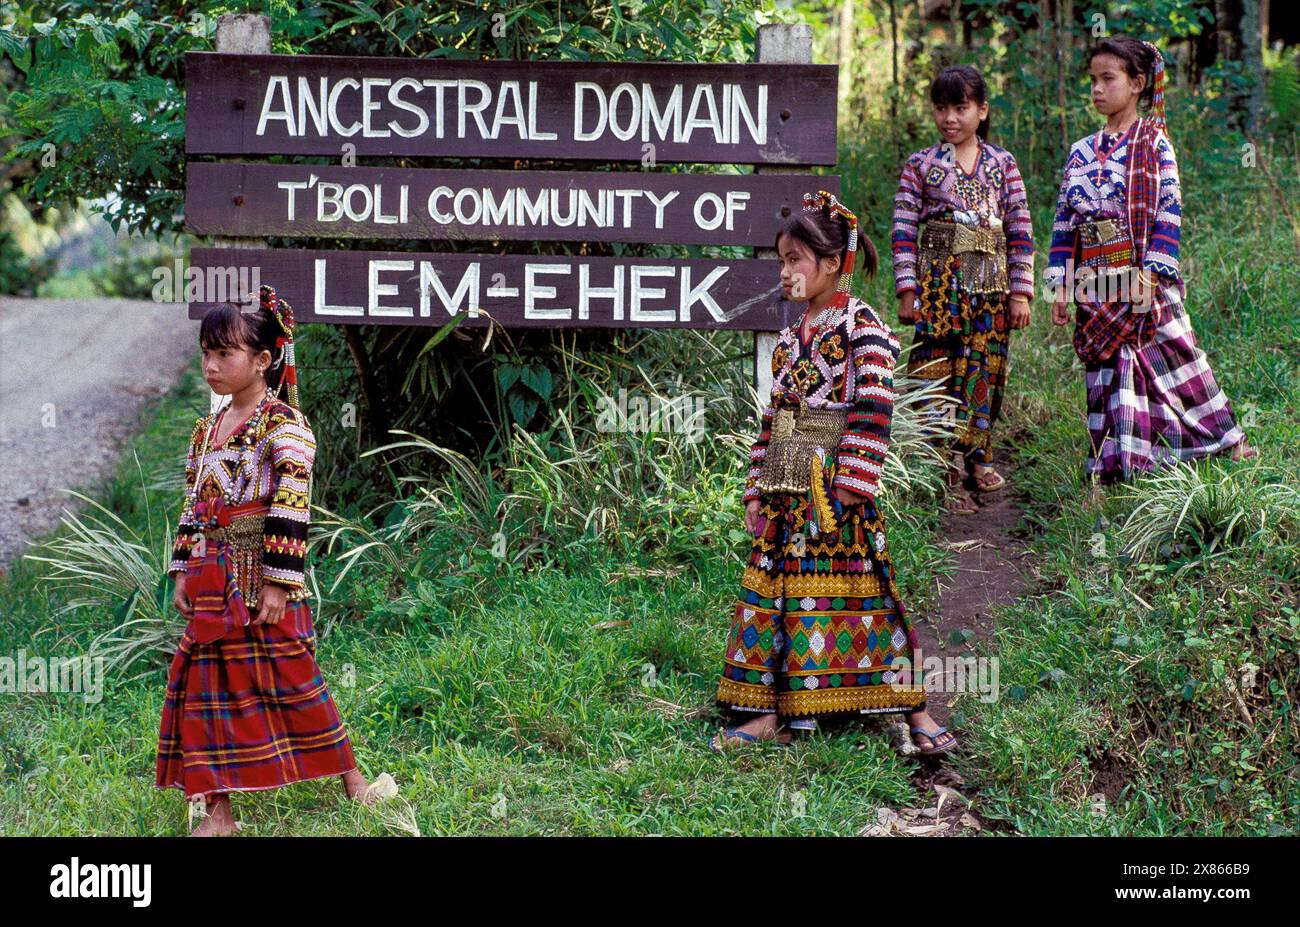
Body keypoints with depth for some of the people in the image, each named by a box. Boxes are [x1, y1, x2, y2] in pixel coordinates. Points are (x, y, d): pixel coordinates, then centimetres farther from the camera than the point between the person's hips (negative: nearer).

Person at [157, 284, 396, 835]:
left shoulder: (283, 423, -11)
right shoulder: (206, 430, 12)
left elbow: (291, 507, -16)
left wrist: (277, 583, -19)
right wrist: (184, 572, 12)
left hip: (264, 580, -7)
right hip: (215, 580, 7)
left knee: (290, 677, 0)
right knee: (211, 682, 4)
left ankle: (352, 780, 17)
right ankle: (219, 809, 8)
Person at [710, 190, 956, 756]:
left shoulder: (861, 328, -8)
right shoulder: (790, 338, 15)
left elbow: (873, 414, -14)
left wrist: (847, 492, -19)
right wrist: (756, 490, 11)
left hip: (836, 491, -7)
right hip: (786, 495, 7)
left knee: (859, 594, -5)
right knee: (774, 590, 6)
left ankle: (915, 713, 3)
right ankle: (769, 715, 12)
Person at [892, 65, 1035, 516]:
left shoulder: (1002, 164, 8)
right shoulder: (920, 165, 4)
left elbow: (1021, 231, 6)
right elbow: (903, 231, 0)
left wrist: (1021, 291, 1)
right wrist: (907, 290, -8)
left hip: (991, 285, 2)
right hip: (938, 281, -2)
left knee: (986, 369, 5)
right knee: (939, 373, -6)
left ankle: (977, 455, 21)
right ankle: (948, 476, -4)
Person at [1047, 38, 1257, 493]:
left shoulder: (1153, 143, -2)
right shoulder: (1081, 152, 11)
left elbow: (1168, 211, -8)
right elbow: (1065, 221, 12)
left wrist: (1151, 272, -16)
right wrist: (1060, 285, 6)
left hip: (1144, 280, -4)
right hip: (1096, 285, 4)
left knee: (1172, 355, -1)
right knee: (1107, 371, 5)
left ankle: (1227, 443, 15)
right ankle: (1107, 473, 8)